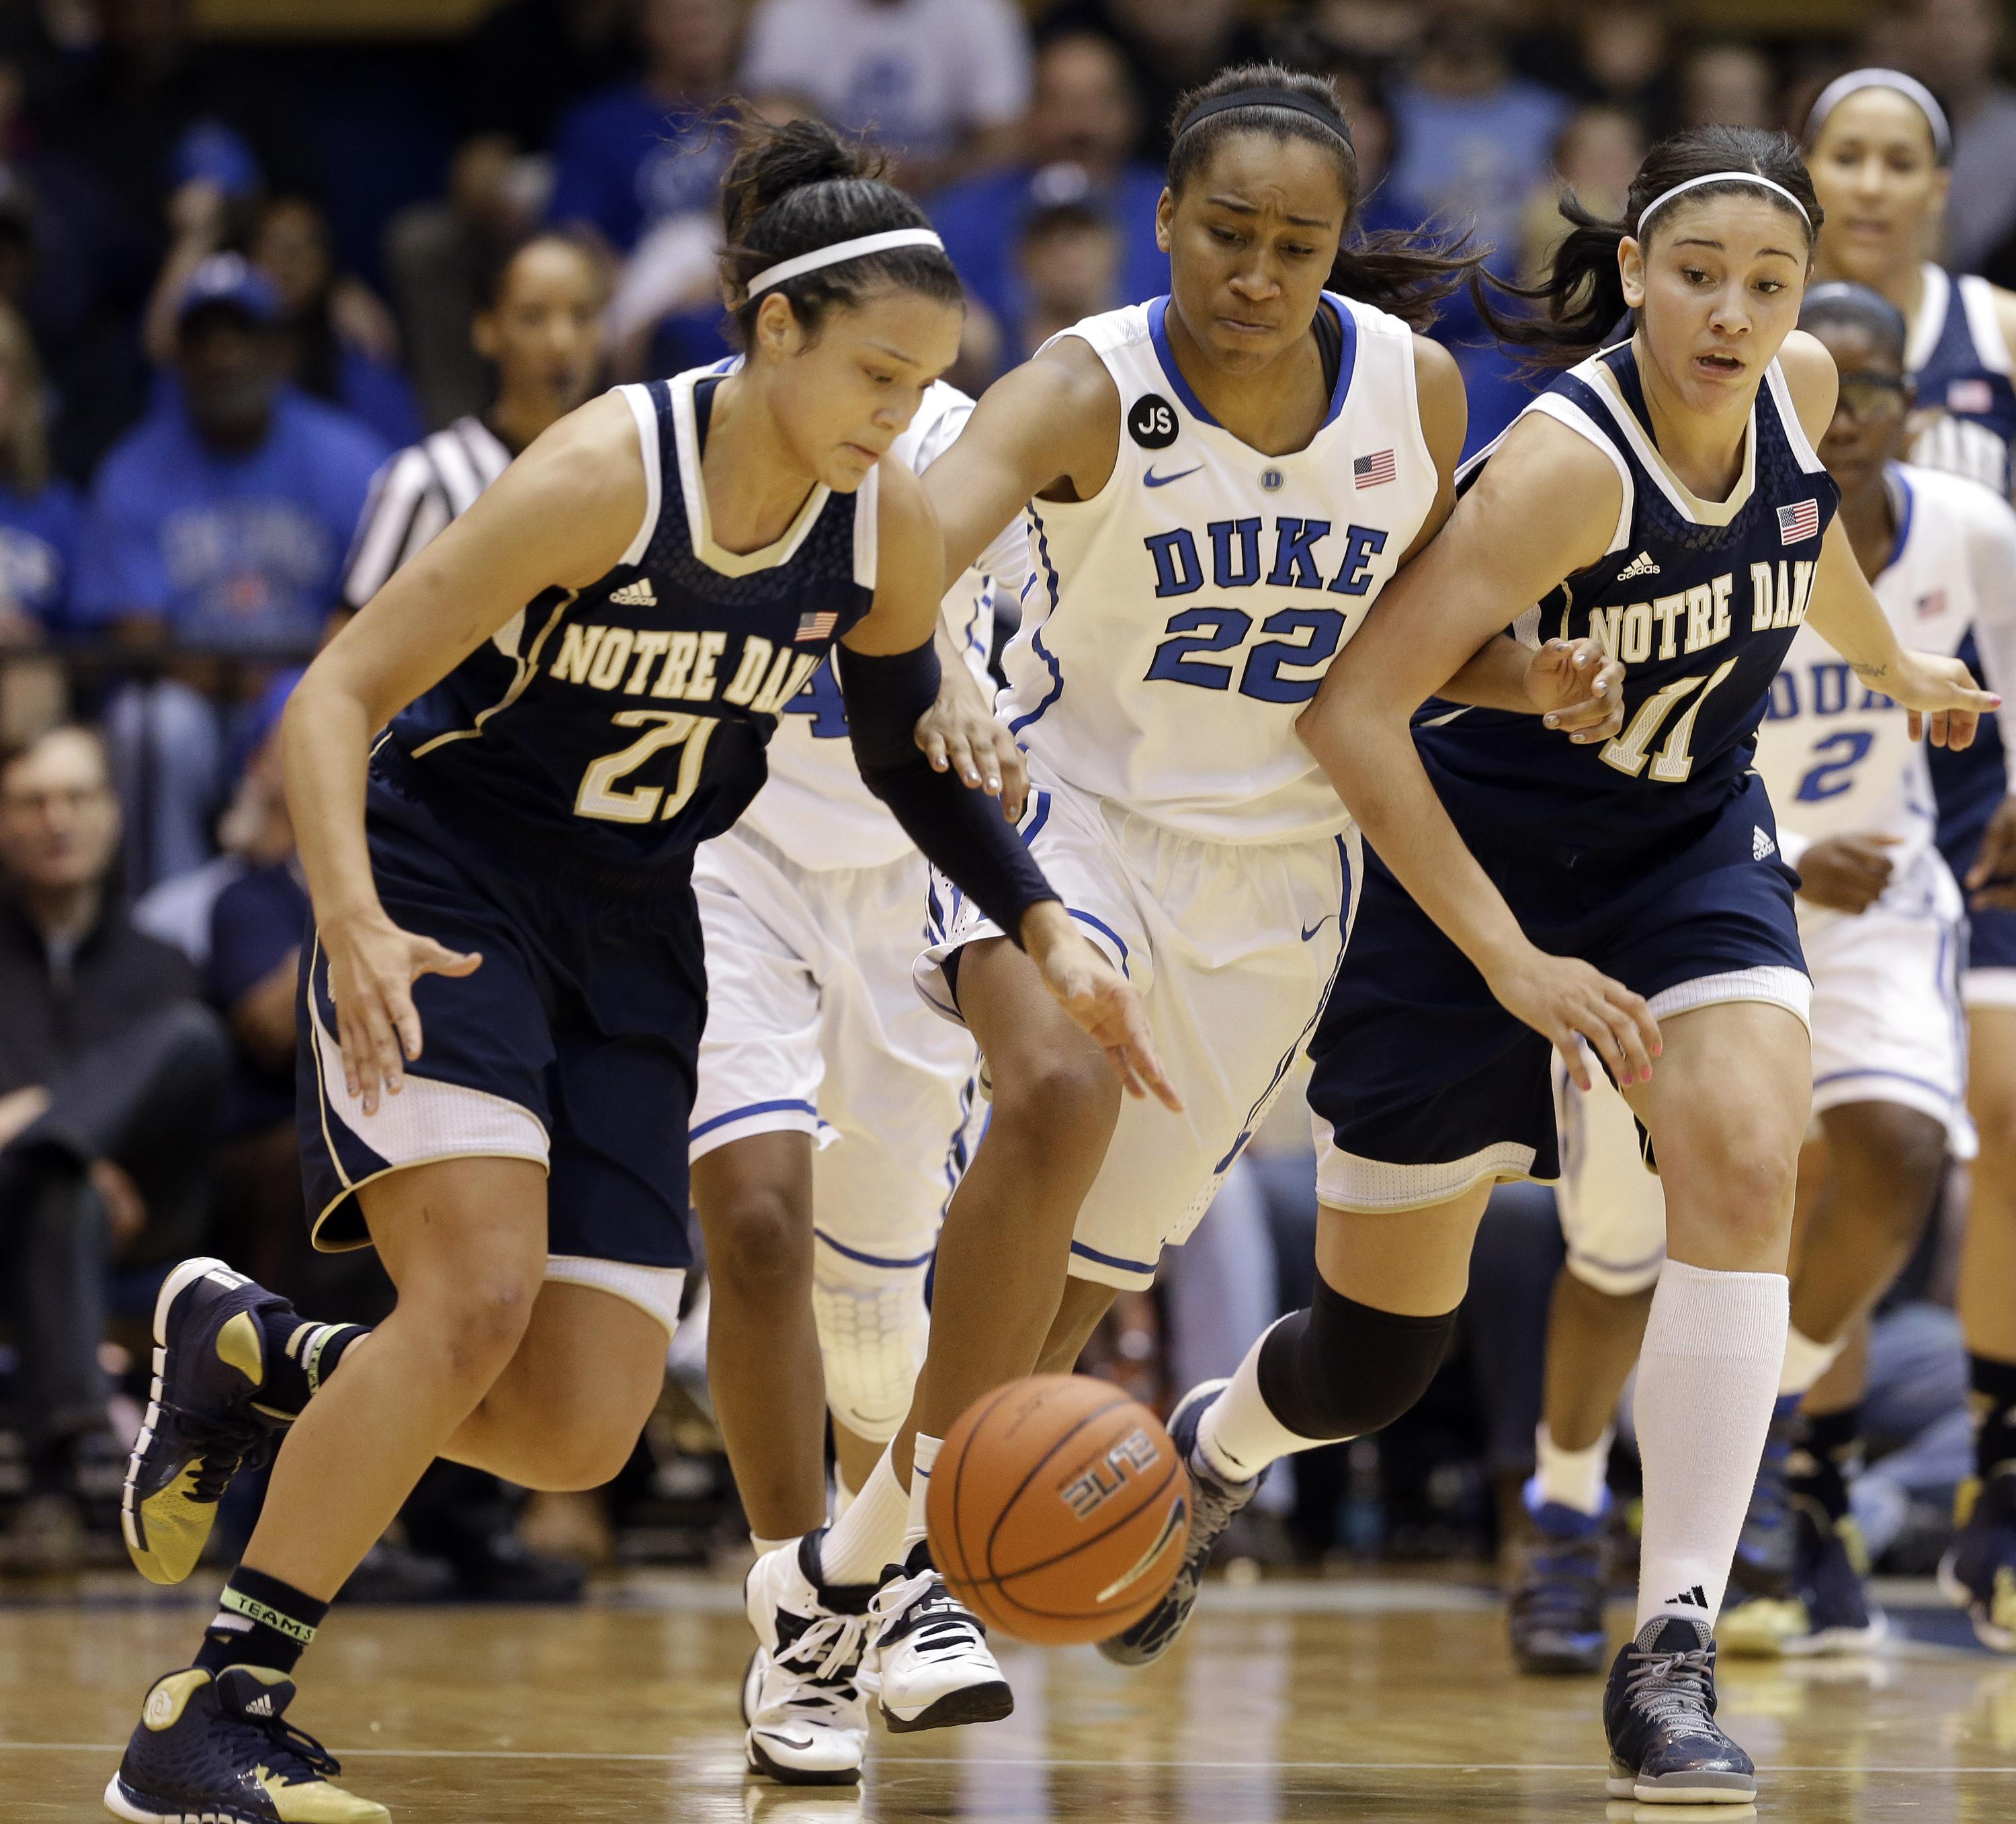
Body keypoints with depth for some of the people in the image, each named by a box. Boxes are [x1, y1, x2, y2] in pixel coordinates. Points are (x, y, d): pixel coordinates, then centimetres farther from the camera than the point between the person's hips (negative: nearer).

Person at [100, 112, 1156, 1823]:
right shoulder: (605, 476, -23)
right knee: (481, 1294, -26)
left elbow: (914, 753, 14)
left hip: (631, 939, 6)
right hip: (443, 894, -6)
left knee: (582, 1433, -4)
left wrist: (1049, 928, 2)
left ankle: (248, 1350, 23)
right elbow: (335, 697, -21)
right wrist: (357, 927, -36)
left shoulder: (891, 532, -6)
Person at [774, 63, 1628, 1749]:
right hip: (1071, 804, -4)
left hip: (1277, 864, 4)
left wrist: (1529, 678, -13)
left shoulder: (1413, 388, -7)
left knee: (1094, 1264, 8)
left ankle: (889, 1546, 29)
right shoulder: (1087, 394, -20)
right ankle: (904, 1534, -22)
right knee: (1061, 1098, -33)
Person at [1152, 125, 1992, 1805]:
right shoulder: (1568, 460, -29)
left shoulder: (1799, 388, -9)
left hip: (1693, 844, 5)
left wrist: (1897, 671, 35)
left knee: (1747, 1161, -24)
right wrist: (1510, 961, -30)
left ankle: (1673, 1655, -20)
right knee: (1380, 1351, 5)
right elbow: (1352, 710, -31)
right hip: (1478, 855, -4)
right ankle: (1213, 1448, 43)